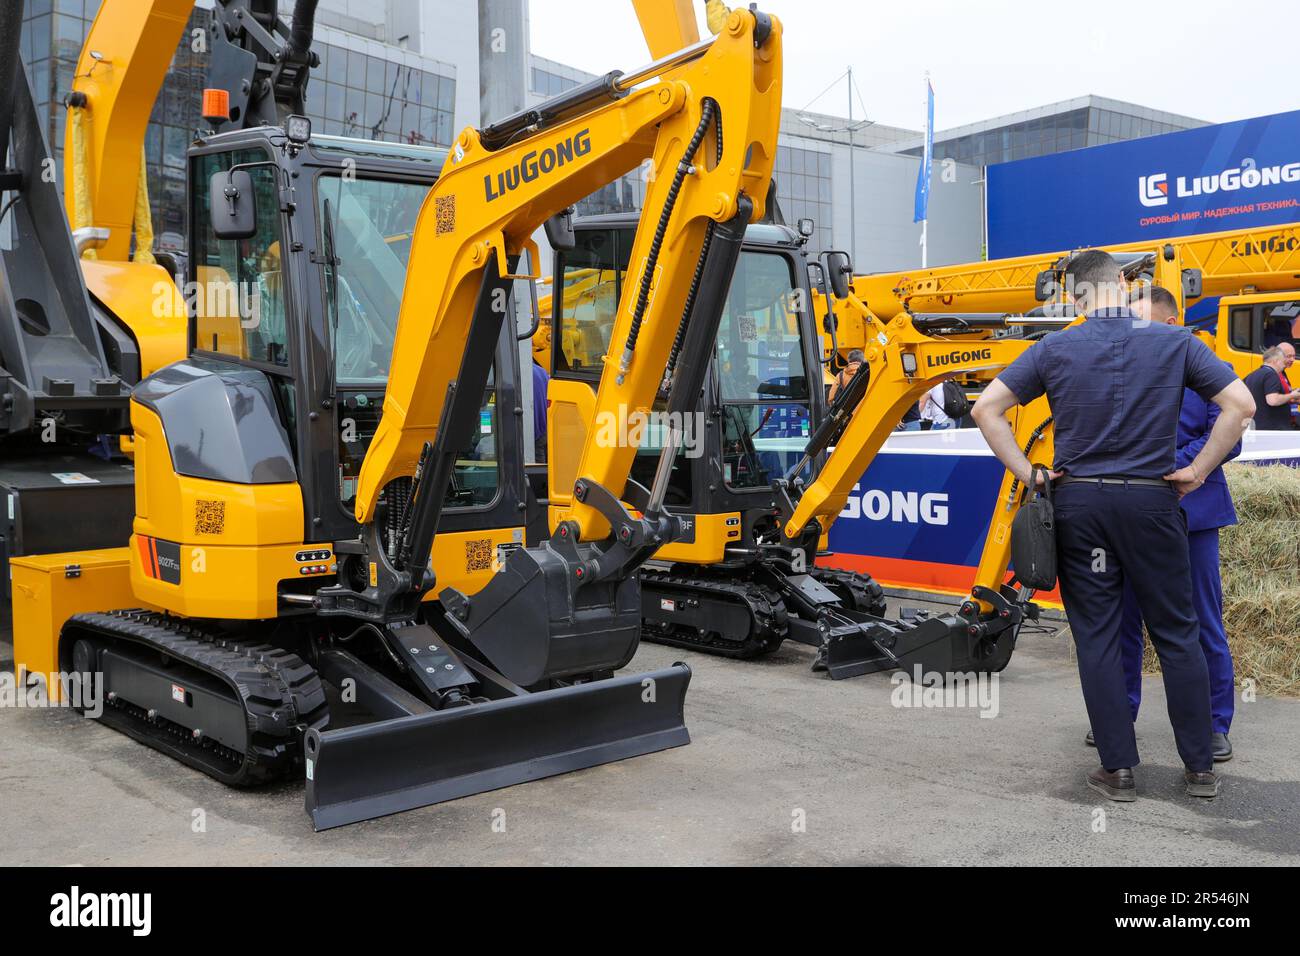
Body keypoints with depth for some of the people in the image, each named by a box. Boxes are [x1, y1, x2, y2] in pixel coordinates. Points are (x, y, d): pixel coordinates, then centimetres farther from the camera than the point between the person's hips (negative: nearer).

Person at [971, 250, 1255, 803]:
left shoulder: (1055, 349, 0)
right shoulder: (1173, 342, 0)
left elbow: (986, 410, -2)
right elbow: (1240, 404, -4)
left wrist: (1025, 472, 2)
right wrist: (1198, 471, 2)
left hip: (1079, 502, 0)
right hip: (1151, 500, 0)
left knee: (1097, 637, 6)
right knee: (1176, 634, 10)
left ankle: (1118, 768, 8)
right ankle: (1199, 767, 16)